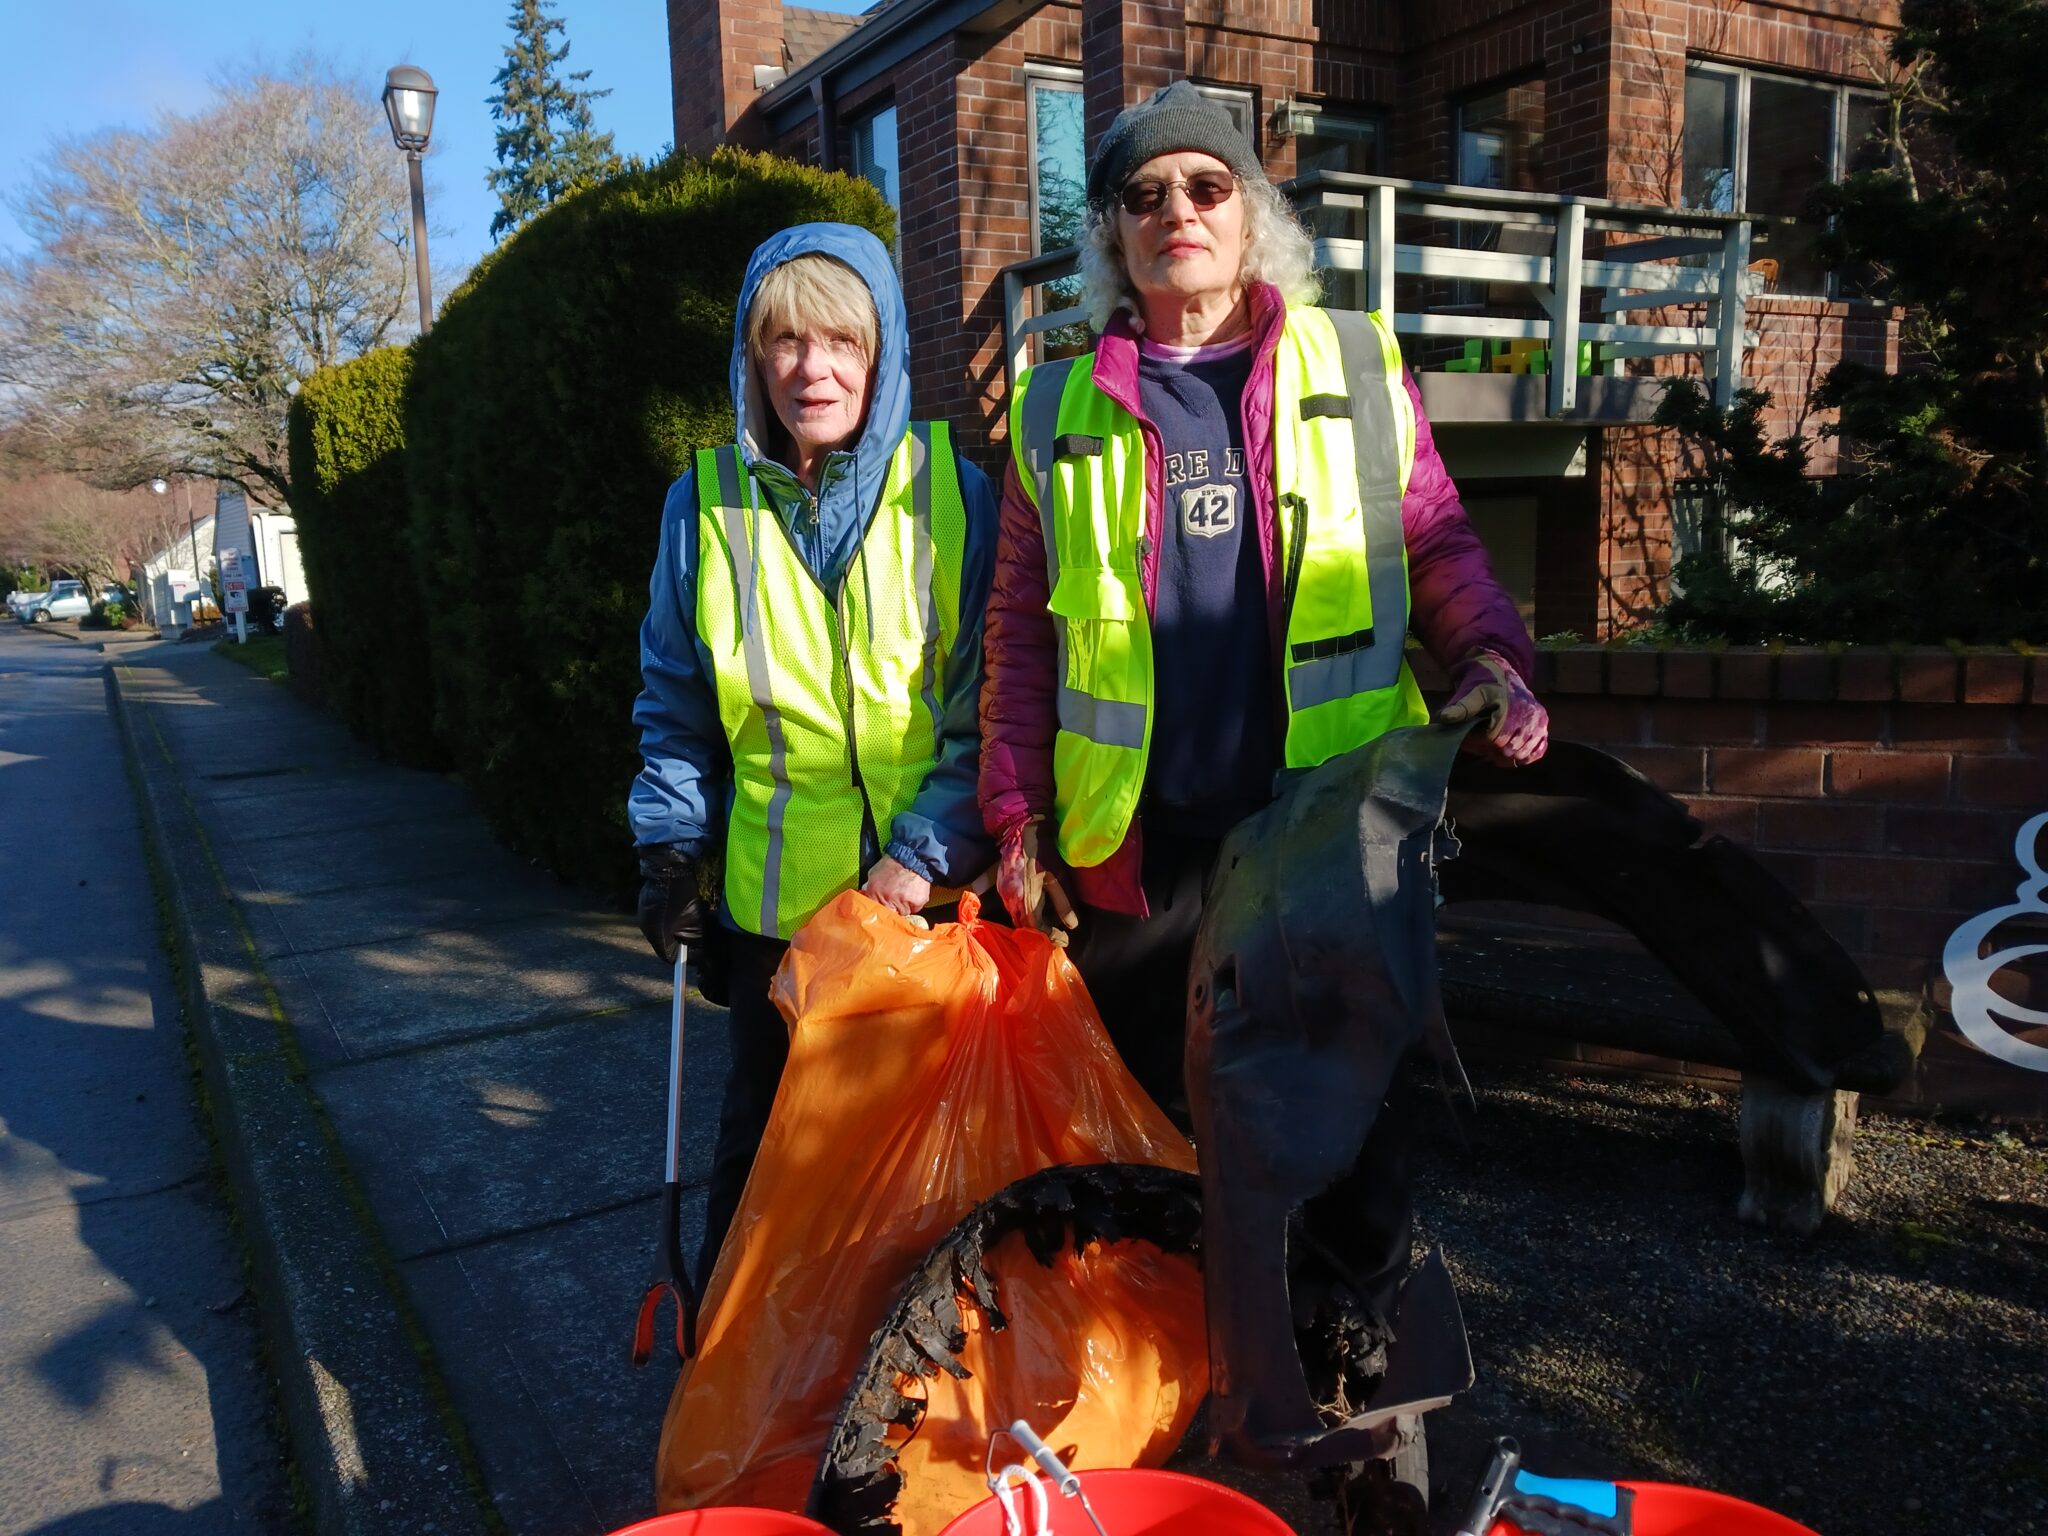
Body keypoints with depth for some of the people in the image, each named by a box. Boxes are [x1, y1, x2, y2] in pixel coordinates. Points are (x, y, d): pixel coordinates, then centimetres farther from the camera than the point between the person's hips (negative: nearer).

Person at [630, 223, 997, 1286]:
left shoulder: (951, 489, -4)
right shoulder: (706, 502, 3)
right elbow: (673, 706, 11)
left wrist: (928, 850, -13)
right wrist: (672, 851, 2)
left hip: (939, 904, -1)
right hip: (775, 907, 2)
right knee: (765, 1145, 16)